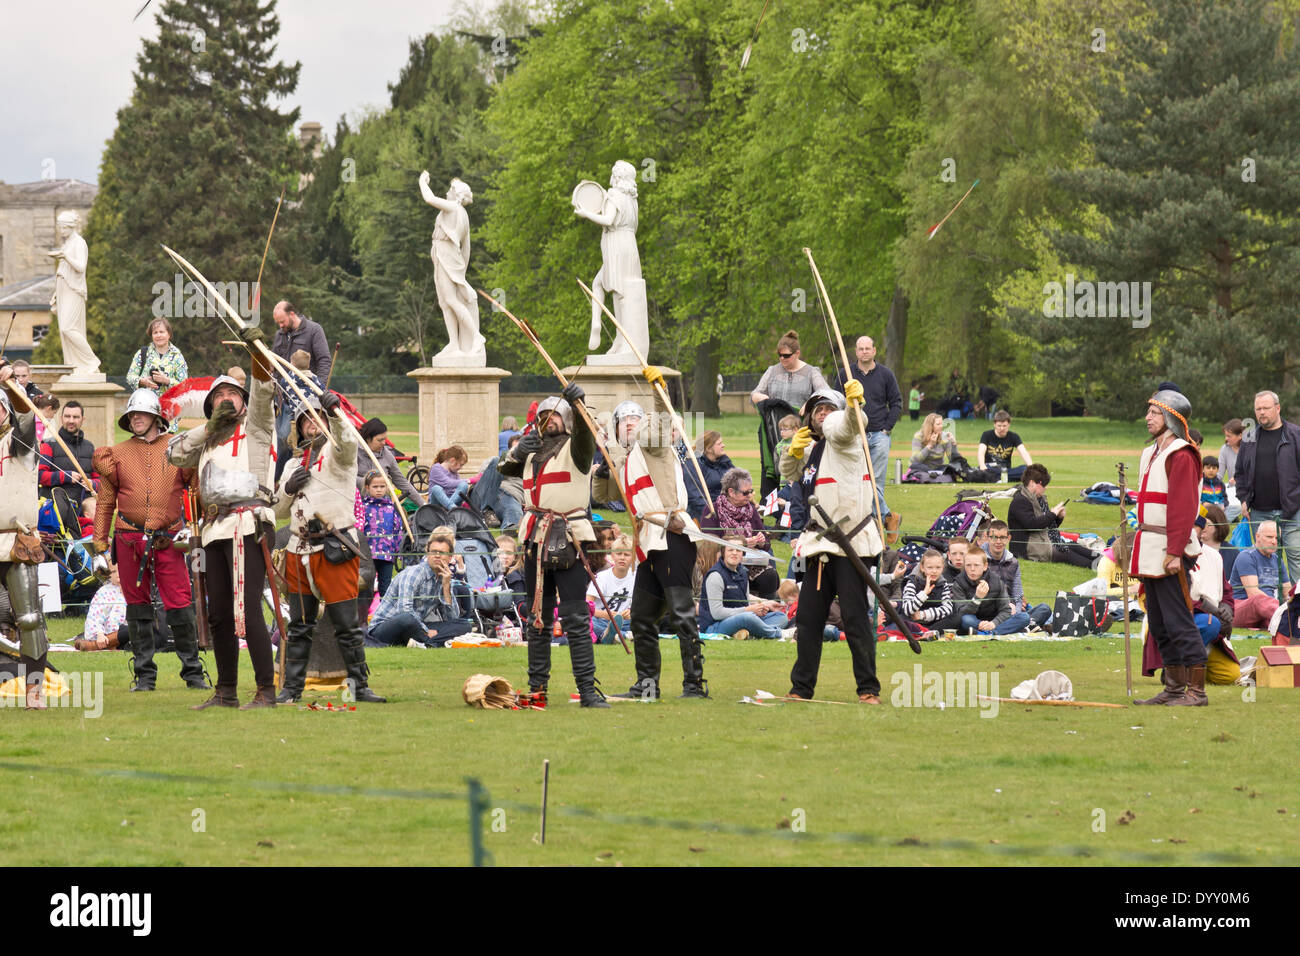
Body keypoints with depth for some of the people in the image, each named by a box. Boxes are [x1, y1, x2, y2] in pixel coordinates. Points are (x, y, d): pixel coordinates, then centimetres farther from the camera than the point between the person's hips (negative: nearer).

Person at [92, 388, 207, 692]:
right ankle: (145, 675, 12)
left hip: (169, 541, -2)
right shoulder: (117, 454, 11)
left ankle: (193, 672, 5)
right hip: (129, 541, 2)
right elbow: (105, 503, 13)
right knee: (138, 607, 5)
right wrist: (100, 548, 9)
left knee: (180, 606, -5)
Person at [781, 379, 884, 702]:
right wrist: (794, 452, 7)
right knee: (808, 616, 9)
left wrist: (852, 403, -49)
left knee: (854, 616, -10)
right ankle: (802, 687, 17)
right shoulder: (812, 448, 19)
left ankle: (868, 688, -6)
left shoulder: (839, 437, -4)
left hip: (852, 545, -8)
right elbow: (787, 473, 28)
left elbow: (846, 424, -26)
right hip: (821, 548, 8)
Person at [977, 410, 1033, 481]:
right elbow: (981, 452, -15)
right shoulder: (987, 435, 1)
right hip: (989, 469, -2)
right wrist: (982, 466, -38)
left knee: (1025, 468, -28)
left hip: (1006, 470, 2)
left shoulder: (1013, 437, 5)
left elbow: (1023, 452, -9)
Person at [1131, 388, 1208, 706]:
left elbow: (1183, 507, -17)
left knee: (1179, 623, -9)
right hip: (1150, 554, 10)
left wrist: (1175, 553, -22)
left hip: (1169, 552, -10)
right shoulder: (1151, 453, 17)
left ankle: (1196, 691, -7)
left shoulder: (1180, 455, -12)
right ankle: (1174, 688, 19)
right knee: (1159, 626, 13)